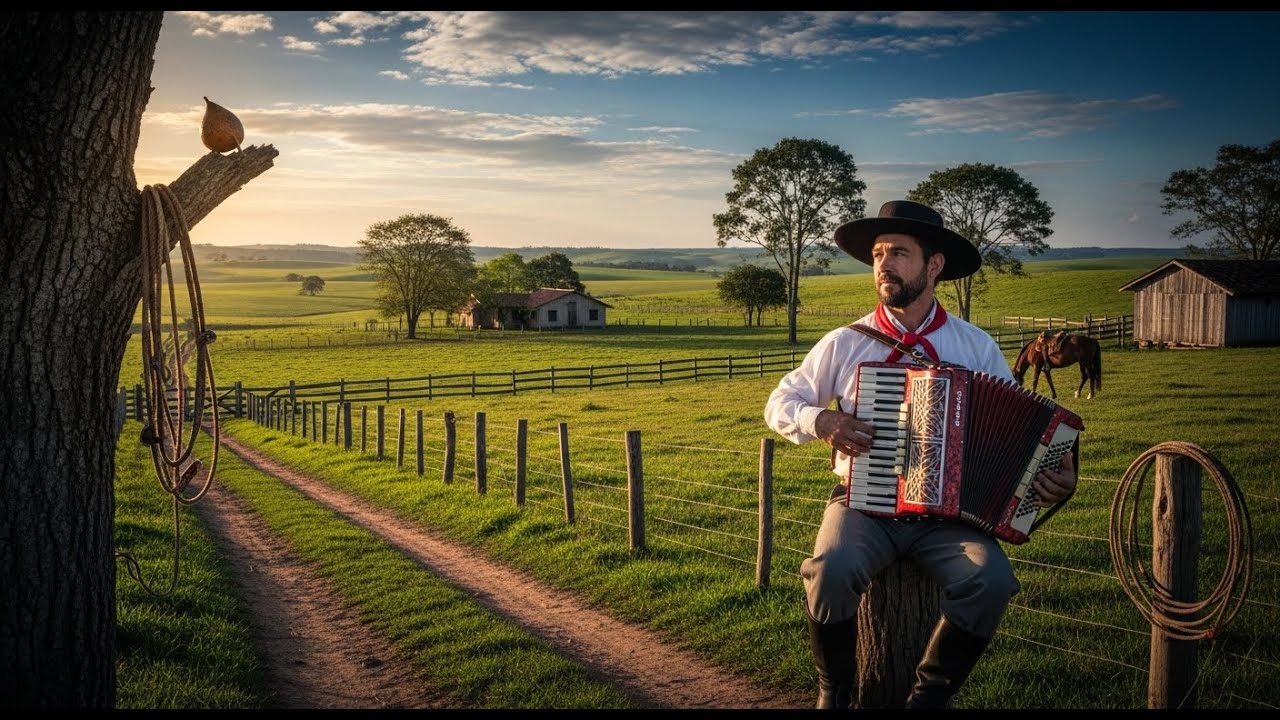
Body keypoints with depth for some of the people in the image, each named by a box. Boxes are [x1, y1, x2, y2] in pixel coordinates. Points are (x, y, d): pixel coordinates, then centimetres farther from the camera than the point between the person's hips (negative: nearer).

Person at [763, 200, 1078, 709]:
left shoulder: (977, 347, 6)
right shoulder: (844, 343, 3)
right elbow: (780, 404, 10)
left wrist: (1053, 476, -9)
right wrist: (822, 421, -11)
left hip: (948, 513, 1)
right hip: (863, 503, -1)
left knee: (991, 580, -28)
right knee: (831, 570, -32)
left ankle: (932, 693, -1)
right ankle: (834, 690, -3)